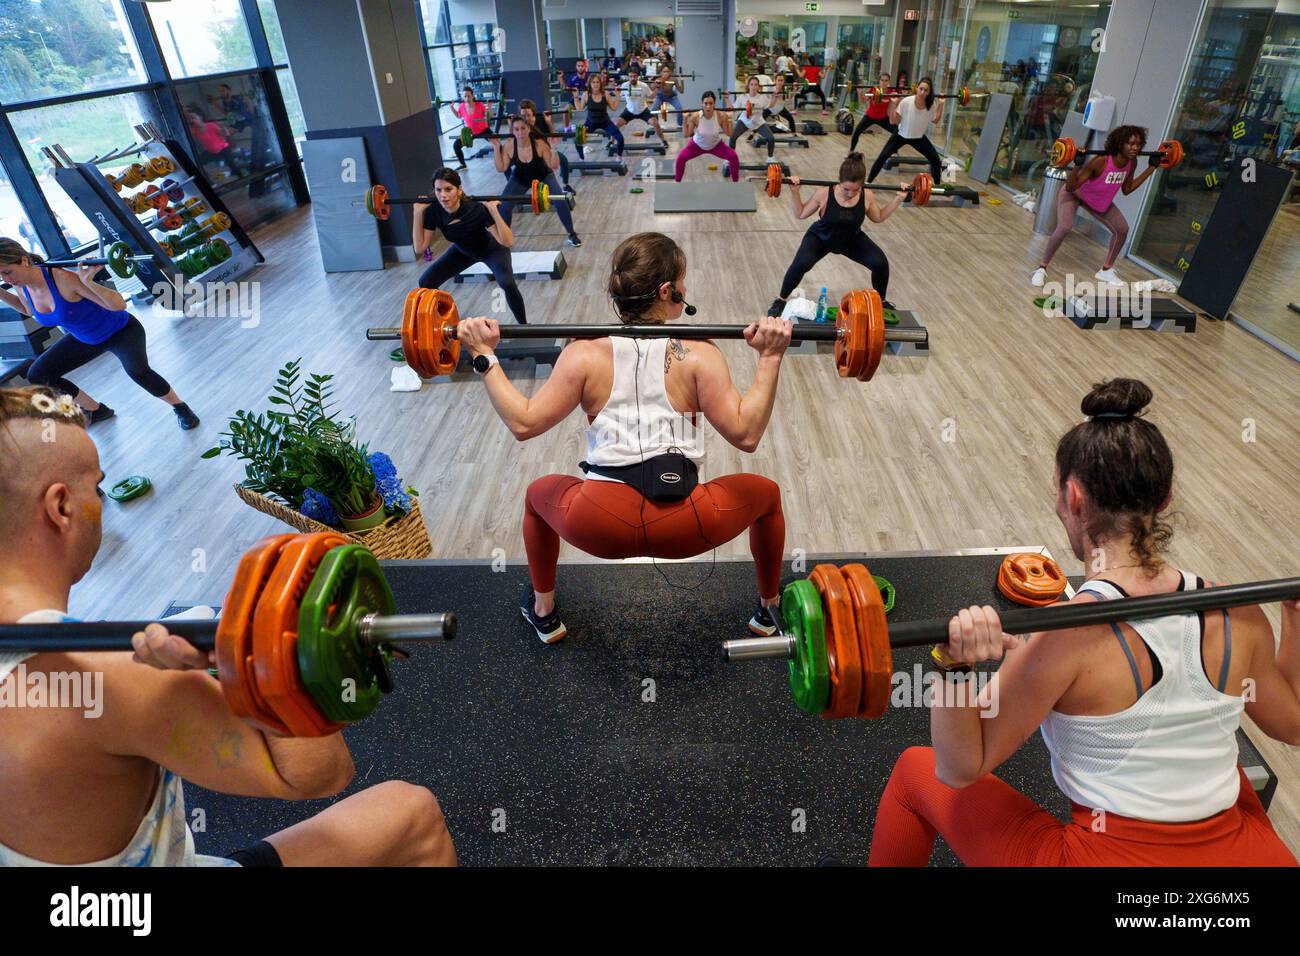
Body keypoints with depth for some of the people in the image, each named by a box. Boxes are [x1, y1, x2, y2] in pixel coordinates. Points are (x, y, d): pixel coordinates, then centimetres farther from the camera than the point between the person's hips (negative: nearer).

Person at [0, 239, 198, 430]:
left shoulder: (63, 278, -31)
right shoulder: (22, 285, -9)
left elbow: (119, 304, -34)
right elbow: (29, 310, 16)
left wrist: (88, 282, -46)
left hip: (121, 331, -8)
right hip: (85, 339, 8)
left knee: (137, 371, -38)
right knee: (37, 375, 5)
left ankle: (180, 407, -14)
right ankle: (97, 411, 22)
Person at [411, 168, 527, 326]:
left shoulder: (477, 209, -37)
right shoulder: (433, 211, -25)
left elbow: (508, 243, -41)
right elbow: (419, 248, -17)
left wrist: (494, 211, -48)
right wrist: (418, 213, -24)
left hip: (492, 249, -5)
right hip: (463, 251, 5)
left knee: (507, 283, -33)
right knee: (426, 282, -3)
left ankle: (524, 327, -10)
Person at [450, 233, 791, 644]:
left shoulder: (585, 355, 2)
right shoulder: (698, 355, -2)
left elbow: (523, 423, 0)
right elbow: (745, 433, -10)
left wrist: (484, 357, 8)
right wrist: (769, 359, -4)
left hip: (598, 528, 1)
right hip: (683, 528, 0)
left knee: (538, 493, 36)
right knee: (765, 492, 30)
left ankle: (544, 613, 49)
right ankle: (769, 608, 47)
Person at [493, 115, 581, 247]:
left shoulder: (539, 143, -31)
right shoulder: (508, 145, -26)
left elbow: (554, 166, -26)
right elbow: (501, 168, -20)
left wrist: (553, 148, -39)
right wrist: (496, 148, -27)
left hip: (543, 176, -2)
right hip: (520, 178, 2)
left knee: (560, 200, -19)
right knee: (503, 205, -10)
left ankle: (572, 234, 0)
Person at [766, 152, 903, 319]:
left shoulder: (867, 196, -22)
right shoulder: (824, 193, -29)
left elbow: (878, 217, -1)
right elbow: (800, 214, -14)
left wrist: (898, 199, -11)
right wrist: (794, 192, -28)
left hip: (853, 240, 3)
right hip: (820, 237, -2)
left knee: (881, 263, -15)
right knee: (801, 263, -32)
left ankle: (882, 301, 15)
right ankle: (780, 300, -7)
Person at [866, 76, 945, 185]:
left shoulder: (932, 104, -17)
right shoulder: (906, 102, -26)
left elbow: (935, 120, 3)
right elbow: (893, 121, -21)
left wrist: (941, 105, -8)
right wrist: (894, 104, -31)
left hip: (919, 137, 3)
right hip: (901, 135, -2)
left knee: (935, 158, -2)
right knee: (883, 157, -13)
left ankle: (938, 185, 16)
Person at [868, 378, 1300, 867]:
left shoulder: (1069, 635, -23)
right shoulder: (1237, 614, -8)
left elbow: (960, 768, -18)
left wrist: (955, 668, -33)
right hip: (1242, 854, 5)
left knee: (915, 770, 16)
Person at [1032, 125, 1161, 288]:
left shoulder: (1132, 162, -14)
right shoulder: (1100, 161, -35)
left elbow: (1126, 189, 2)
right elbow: (1070, 187, -35)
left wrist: (1151, 168, 1)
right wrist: (1077, 164, -49)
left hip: (1100, 199, 7)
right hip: (1073, 194, -7)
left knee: (1122, 229, 4)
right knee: (1064, 227, -33)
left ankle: (1106, 270, 21)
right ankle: (1041, 268, -18)